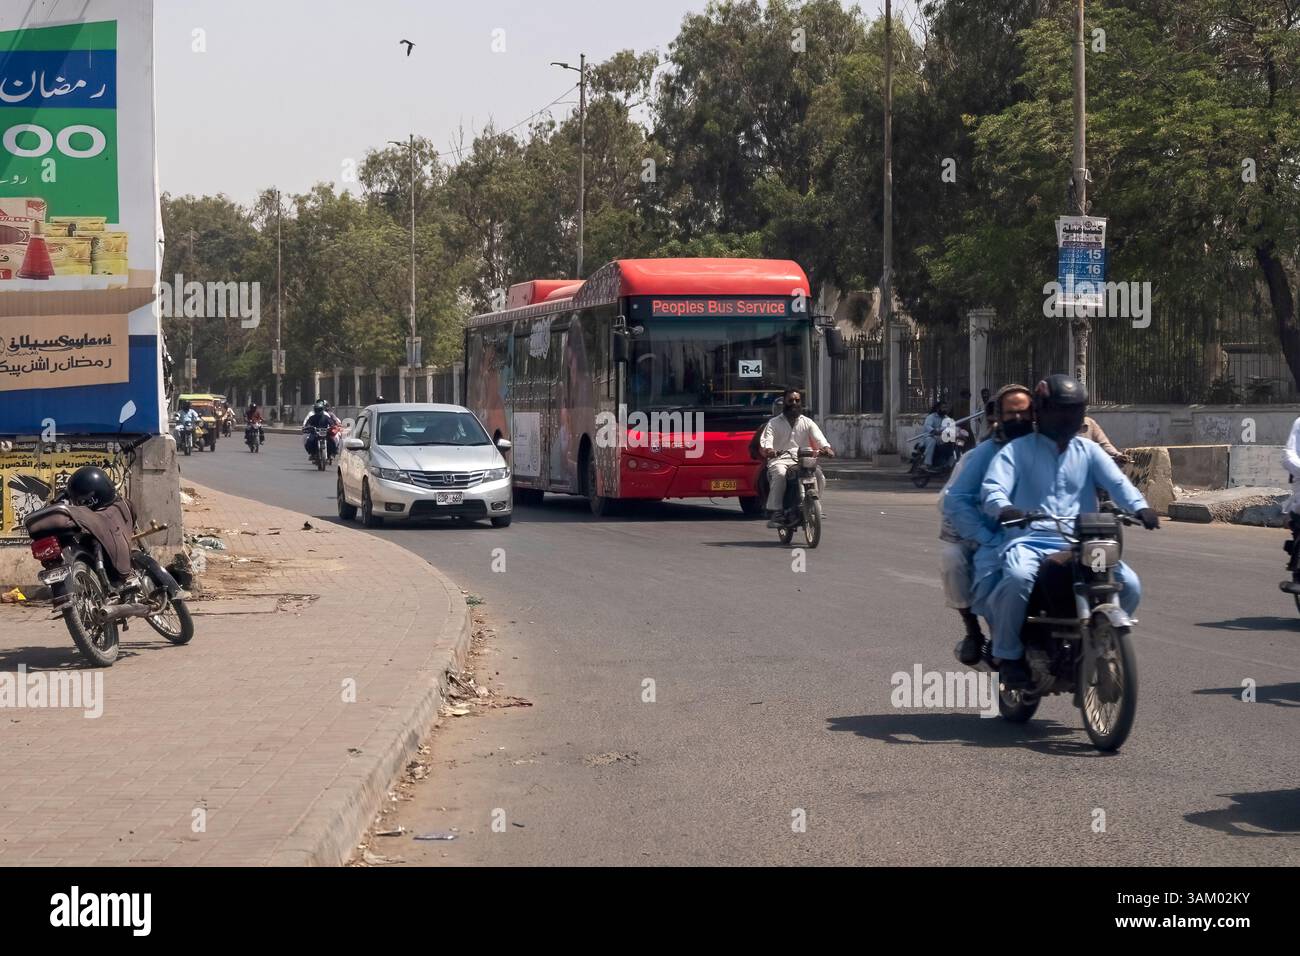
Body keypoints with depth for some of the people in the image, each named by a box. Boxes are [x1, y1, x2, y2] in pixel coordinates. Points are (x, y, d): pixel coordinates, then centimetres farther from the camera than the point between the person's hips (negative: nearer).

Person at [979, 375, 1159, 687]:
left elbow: (1116, 481, 1)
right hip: (1029, 539, -4)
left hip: (1079, 542, 4)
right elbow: (992, 487, -7)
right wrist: (1005, 509, -31)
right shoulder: (1018, 450, 7)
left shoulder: (1088, 451, 17)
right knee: (1018, 578, -37)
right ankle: (1008, 655, -17)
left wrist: (1139, 507, -20)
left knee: (1129, 585, -14)